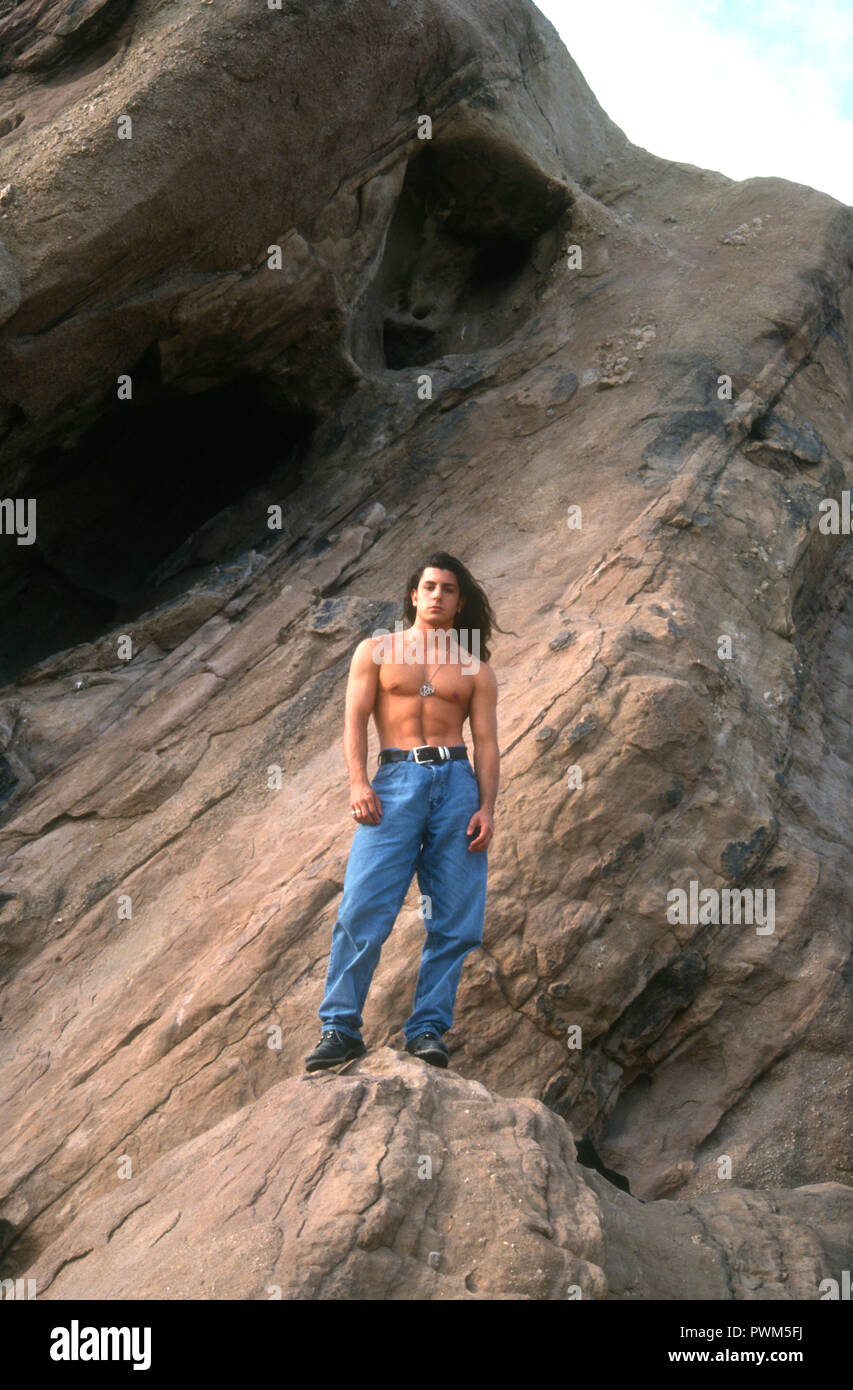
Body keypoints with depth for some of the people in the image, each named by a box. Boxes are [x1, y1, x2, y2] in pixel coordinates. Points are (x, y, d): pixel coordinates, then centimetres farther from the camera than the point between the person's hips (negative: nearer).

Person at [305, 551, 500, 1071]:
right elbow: (355, 720, 6)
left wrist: (487, 808, -4)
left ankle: (429, 1028, 4)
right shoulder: (377, 651, 15)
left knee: (455, 919, -3)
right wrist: (358, 783, -9)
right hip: (395, 780, -2)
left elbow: (488, 743, 10)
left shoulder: (475, 669, 16)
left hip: (457, 782, 2)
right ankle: (341, 1027, -6)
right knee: (364, 908, -12)